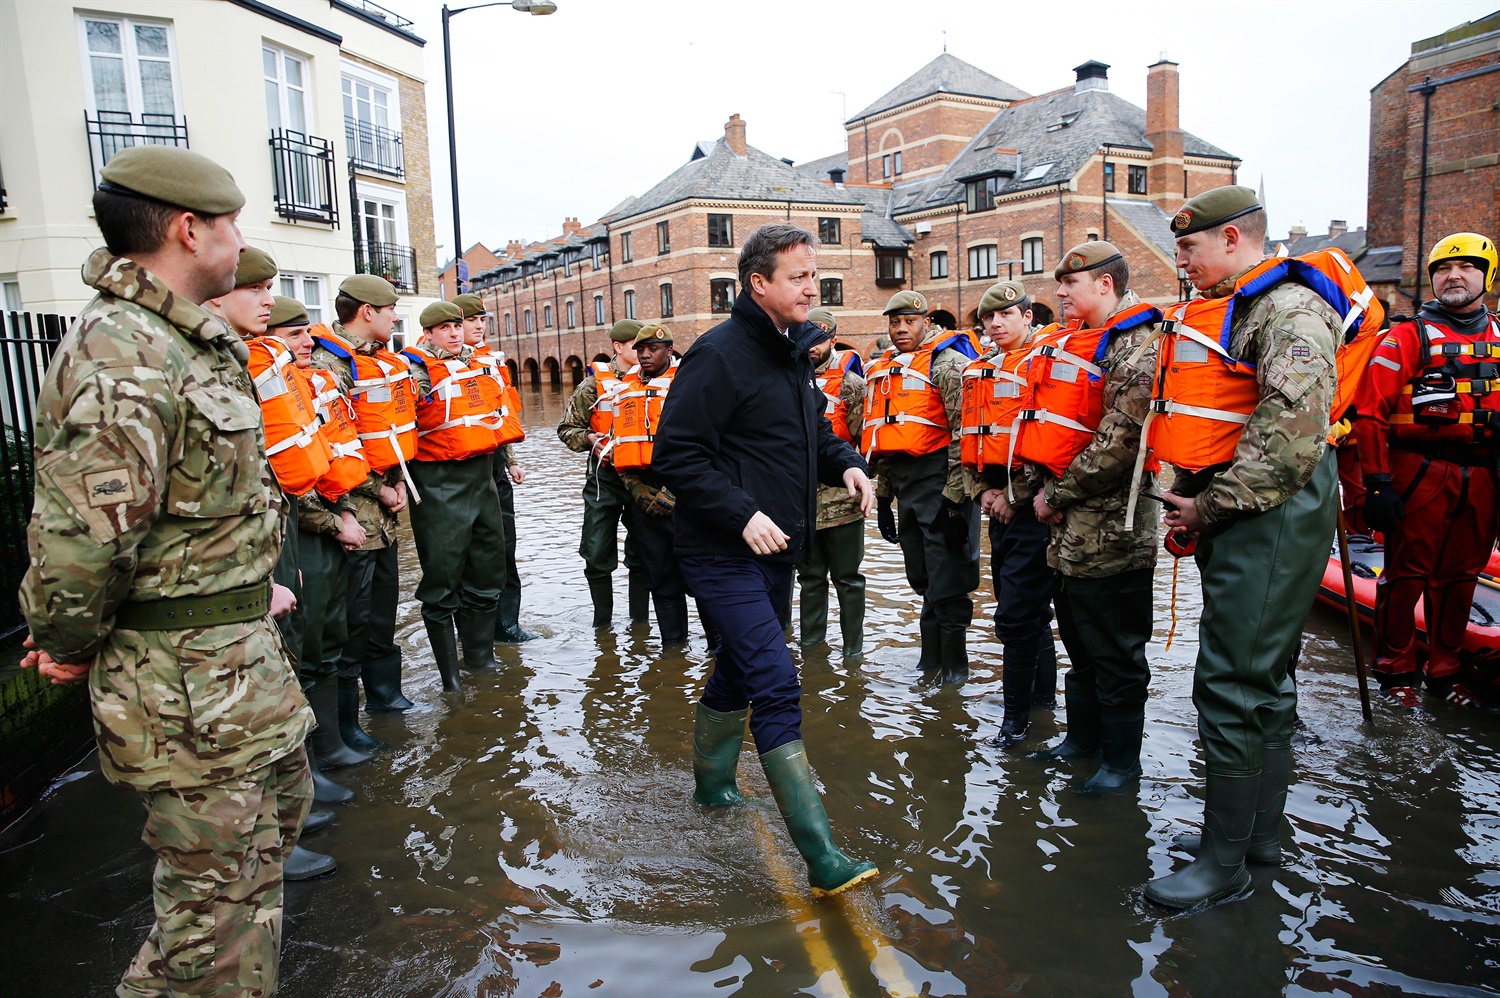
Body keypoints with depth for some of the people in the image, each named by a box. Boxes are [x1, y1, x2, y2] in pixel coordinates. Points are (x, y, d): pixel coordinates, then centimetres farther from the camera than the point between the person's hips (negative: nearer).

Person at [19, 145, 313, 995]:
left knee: (281, 799, 28)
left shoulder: (195, 343, 11)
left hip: (247, 656, 11)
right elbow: (80, 541, -27)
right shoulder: (121, 359, -23)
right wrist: (73, 648, -11)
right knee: (220, 900, 3)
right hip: (185, 679, -11)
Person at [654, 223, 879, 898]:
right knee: (776, 683, -14)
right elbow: (676, 455, -18)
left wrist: (845, 462, 5)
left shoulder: (795, 351, 13)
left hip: (777, 549, 9)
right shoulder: (719, 354, -15)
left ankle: (712, 783, 43)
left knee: (738, 669, 22)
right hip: (724, 554, -9)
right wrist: (742, 514, -24)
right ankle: (821, 857, -11)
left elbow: (810, 430, 25)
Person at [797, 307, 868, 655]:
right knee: (810, 574, 14)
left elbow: (864, 436, -4)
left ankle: (853, 646, 14)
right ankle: (810, 642, 25)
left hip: (840, 496, -4)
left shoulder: (850, 383, -2)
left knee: (846, 576, 4)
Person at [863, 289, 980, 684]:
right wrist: (882, 496, 20)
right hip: (905, 488, 8)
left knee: (947, 583, -2)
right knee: (923, 581, 15)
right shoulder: (881, 371, 16)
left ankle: (954, 665, 13)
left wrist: (955, 496, -19)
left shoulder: (947, 363, -8)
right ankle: (931, 660, 27)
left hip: (940, 483, -7)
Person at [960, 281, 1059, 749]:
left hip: (1030, 504, -8)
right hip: (997, 503, 8)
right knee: (1028, 607, 18)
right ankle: (1043, 693, 31)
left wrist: (1015, 496, -15)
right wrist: (983, 490, 4)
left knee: (1015, 613, -7)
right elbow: (970, 440, 18)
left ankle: (1017, 711, 6)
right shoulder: (977, 373, 15)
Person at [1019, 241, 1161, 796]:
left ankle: (1121, 762, 19)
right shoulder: (1068, 344, 15)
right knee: (1079, 645, 21)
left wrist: (1057, 495, -16)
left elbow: (1120, 441, -23)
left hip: (1109, 527, -9)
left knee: (1115, 654, 4)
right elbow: (1045, 424, 18)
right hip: (1067, 525, 9)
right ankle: (1083, 737, 36)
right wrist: (1039, 486, 3)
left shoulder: (1137, 346, -14)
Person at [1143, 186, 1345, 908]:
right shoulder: (1226, 312, 19)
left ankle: (1225, 862, 3)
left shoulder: (1289, 311, -13)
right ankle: (1260, 830, 29)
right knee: (1262, 679, 16)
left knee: (1231, 685, -8)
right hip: (1233, 517, 10)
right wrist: (1191, 502, 11)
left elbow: (1291, 429, -25)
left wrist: (1213, 504, -18)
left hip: (1271, 517, -10)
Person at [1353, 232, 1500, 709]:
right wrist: (1377, 483, -15)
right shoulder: (1407, 337, -3)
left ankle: (1444, 671, 24)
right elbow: (1370, 412, -9)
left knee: (1460, 576, 11)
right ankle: (1396, 672, 13)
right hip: (1419, 472, -5)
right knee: (1406, 573, 0)